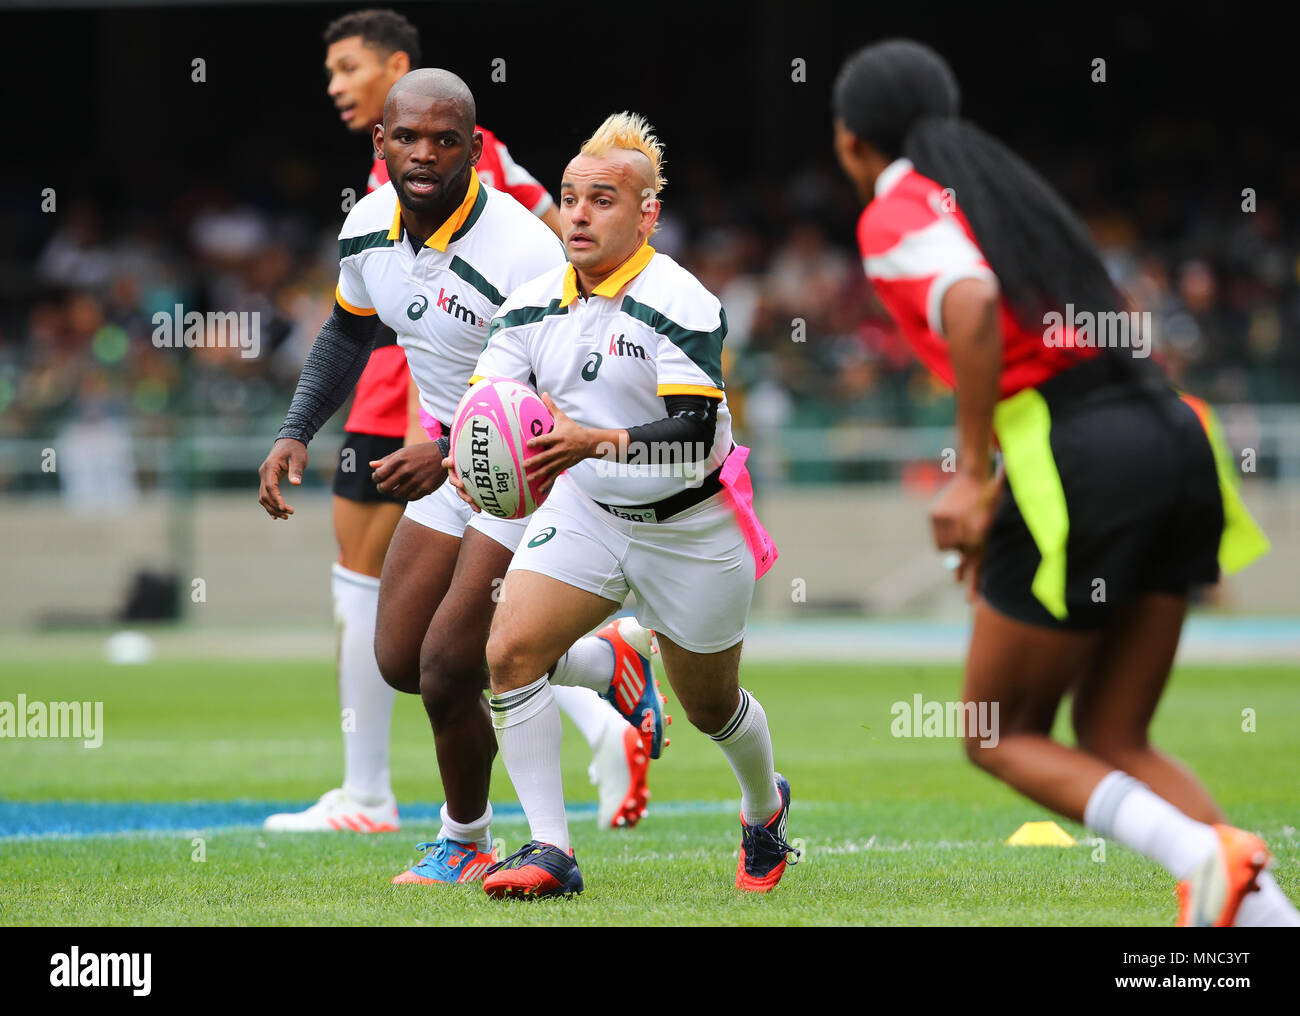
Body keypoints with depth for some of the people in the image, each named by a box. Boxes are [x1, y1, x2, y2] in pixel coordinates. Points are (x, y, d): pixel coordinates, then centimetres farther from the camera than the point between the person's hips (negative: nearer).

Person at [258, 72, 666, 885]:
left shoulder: (523, 253, -30)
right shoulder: (369, 227, -6)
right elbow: (350, 332, 15)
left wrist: (449, 453, -39)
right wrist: (296, 434, 4)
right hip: (451, 461, 8)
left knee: (445, 672, -11)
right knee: (399, 660, 10)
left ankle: (466, 845, 15)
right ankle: (609, 661, 27)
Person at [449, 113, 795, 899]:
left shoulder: (683, 306, -23)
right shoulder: (533, 304, -4)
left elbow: (693, 436, -30)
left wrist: (597, 441, -46)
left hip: (690, 527, -5)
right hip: (584, 510, 5)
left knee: (710, 706, 13)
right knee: (509, 652, -18)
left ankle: (766, 807, 47)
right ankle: (551, 852, -15)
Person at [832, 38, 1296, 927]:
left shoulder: (898, 213, 1)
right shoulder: (1000, 185, 24)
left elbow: (973, 309, -20)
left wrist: (974, 477, -14)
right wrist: (1002, 509, 24)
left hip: (1077, 467, -7)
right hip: (1169, 441, 7)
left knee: (1003, 737, 8)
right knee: (1116, 744, 14)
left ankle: (1203, 857, -16)